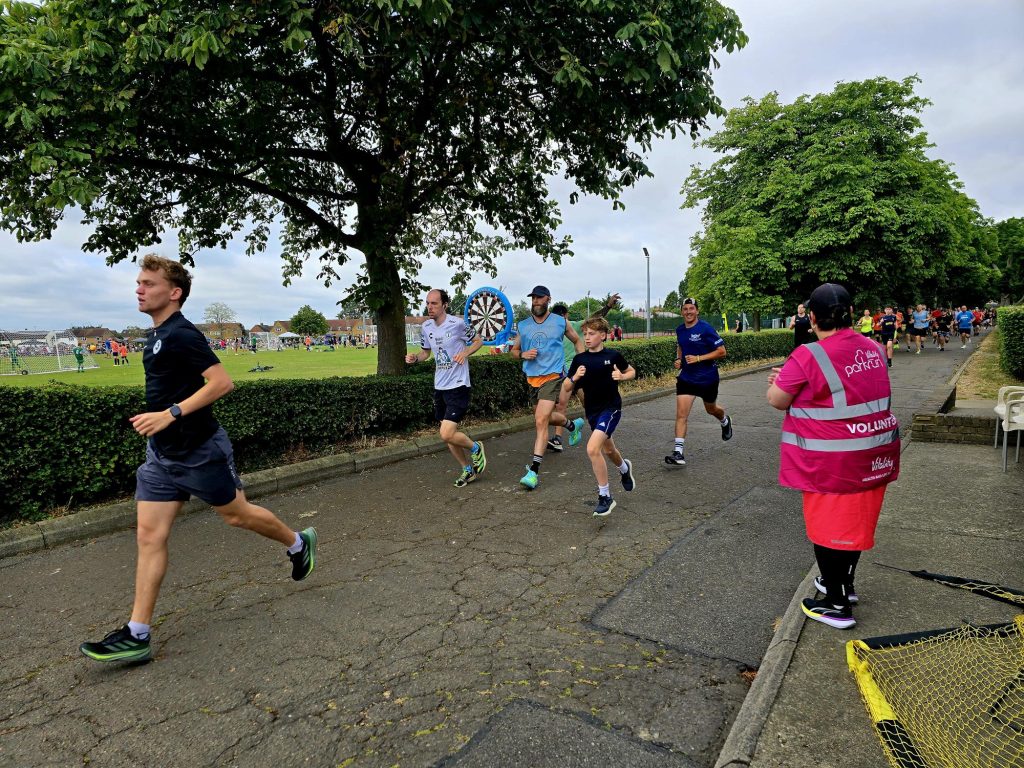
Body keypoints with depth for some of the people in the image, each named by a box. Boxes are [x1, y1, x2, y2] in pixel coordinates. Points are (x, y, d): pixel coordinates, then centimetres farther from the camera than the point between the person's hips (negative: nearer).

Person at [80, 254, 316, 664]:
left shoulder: (182, 335, -17)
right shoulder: (156, 335, 12)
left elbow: (222, 382, -26)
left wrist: (170, 414, -28)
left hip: (199, 451, -9)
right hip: (162, 454, 9)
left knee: (237, 514, 8)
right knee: (149, 536, 5)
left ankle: (299, 543, 34)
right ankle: (137, 635, 10)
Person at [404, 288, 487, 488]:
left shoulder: (458, 323, -13)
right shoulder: (426, 327, 4)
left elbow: (478, 340, 1)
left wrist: (465, 352, -17)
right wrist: (415, 358, -4)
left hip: (458, 385, -7)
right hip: (439, 387, 7)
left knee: (447, 434, -16)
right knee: (448, 435, 12)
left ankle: (475, 448, 14)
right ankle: (467, 469, 32)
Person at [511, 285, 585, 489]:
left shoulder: (560, 322, 0)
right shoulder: (523, 325, 6)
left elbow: (577, 341, 15)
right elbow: (514, 350, 15)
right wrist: (523, 354, -7)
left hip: (553, 376, -5)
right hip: (532, 378, 5)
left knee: (541, 421, -18)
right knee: (545, 418, 20)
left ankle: (533, 471, -18)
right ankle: (573, 425, 54)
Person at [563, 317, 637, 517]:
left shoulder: (613, 356, -8)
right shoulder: (579, 359, -2)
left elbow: (632, 372, 9)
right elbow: (566, 388, 2)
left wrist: (621, 376, -12)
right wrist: (575, 378, -18)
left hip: (611, 408, -5)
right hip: (592, 411, 5)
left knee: (593, 449, -22)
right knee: (608, 450, 23)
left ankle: (605, 497, -7)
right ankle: (624, 468, 59)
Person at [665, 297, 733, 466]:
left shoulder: (705, 328, -16)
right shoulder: (679, 329, 2)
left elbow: (721, 351, -16)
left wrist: (698, 358, -23)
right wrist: (679, 358, 3)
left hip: (707, 377, -3)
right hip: (686, 377, 3)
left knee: (711, 409, 20)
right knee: (681, 414, -10)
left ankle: (725, 421, 57)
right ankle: (678, 452, -11)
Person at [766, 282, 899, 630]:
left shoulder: (809, 356, -21)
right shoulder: (872, 348, 4)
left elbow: (778, 400, -10)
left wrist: (780, 381, 12)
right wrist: (794, 380, 19)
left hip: (834, 461, -7)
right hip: (873, 452, 8)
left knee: (827, 526, 8)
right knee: (854, 521, 22)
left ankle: (837, 605, 20)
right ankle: (843, 582, 41)